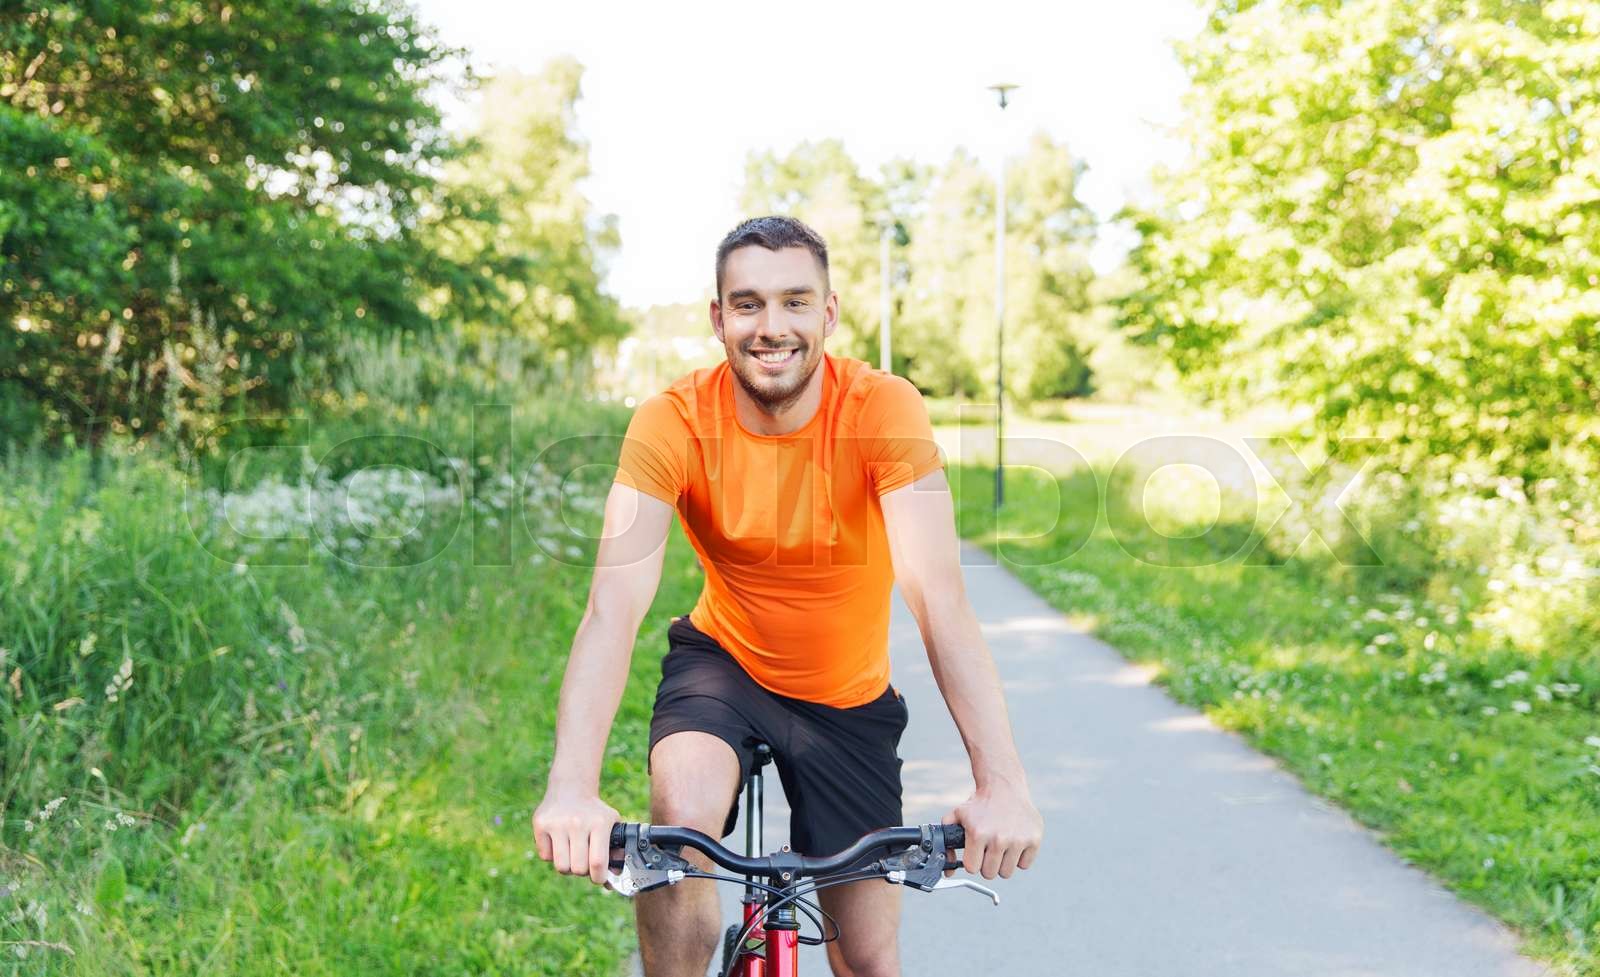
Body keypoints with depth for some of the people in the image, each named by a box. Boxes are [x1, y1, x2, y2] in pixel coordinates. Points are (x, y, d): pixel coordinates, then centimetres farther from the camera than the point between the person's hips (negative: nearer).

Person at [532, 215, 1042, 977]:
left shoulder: (883, 409, -24)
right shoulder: (672, 422, -22)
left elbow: (937, 596, -33)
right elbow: (614, 604, -32)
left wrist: (1001, 782, -44)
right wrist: (572, 786, -46)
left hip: (850, 693, 1)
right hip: (724, 662, 0)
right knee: (681, 815, -32)